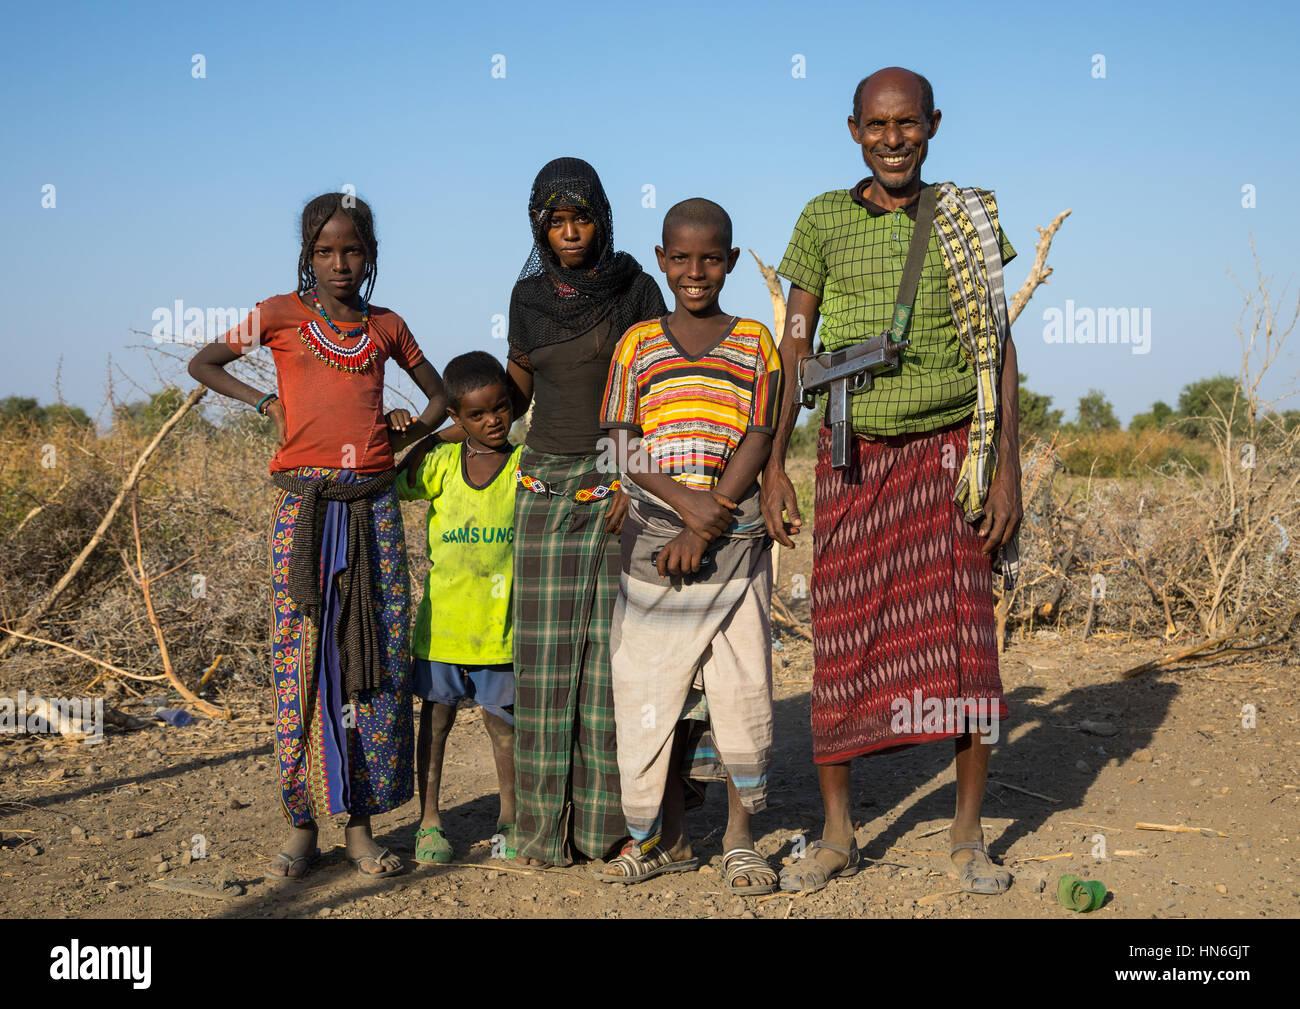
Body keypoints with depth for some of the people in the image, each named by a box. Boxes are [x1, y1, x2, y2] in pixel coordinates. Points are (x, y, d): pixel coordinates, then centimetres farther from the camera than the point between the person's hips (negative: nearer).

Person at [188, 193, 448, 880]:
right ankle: (302, 826, 6)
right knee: (300, 662, -2)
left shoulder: (387, 326, 13)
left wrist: (410, 431, 5)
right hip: (303, 504, -2)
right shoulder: (282, 314, 7)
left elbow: (439, 395, 24)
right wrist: (267, 403, 1)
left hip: (373, 505, 2)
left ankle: (360, 823, 9)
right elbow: (203, 363, 13)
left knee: (378, 662, 0)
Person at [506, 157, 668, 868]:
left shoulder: (635, 288, -1)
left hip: (622, 482, -3)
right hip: (547, 482, 3)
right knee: (547, 651, 1)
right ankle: (548, 824, 8)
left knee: (616, 645, -4)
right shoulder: (529, 297, 8)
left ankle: (613, 819, 4)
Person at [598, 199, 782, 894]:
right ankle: (664, 839, 17)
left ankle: (740, 838, 13)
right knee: (649, 691, 3)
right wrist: (685, 501, -13)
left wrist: (704, 531, -11)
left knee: (742, 691, -2)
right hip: (653, 540, 1)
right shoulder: (638, 343, 8)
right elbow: (621, 448, 2)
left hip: (736, 544, -1)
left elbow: (756, 444, -1)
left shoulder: (755, 343, 7)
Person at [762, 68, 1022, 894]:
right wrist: (774, 465, 4)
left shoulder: (967, 219, 4)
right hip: (851, 454, 1)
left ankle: (970, 836, 10)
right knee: (841, 640, 3)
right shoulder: (825, 220, 6)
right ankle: (838, 836, 15)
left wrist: (1008, 465, -2)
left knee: (964, 636, -4)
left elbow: (998, 348, 5)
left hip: (947, 452, -1)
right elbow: (796, 345, 9)